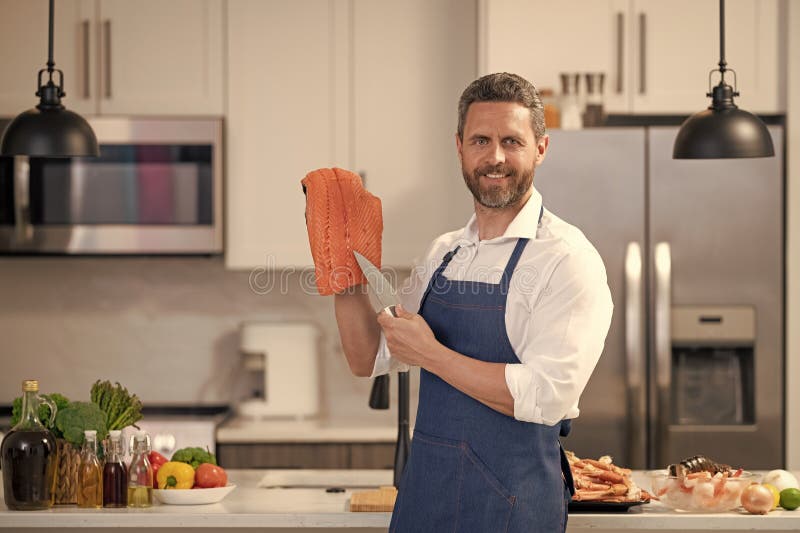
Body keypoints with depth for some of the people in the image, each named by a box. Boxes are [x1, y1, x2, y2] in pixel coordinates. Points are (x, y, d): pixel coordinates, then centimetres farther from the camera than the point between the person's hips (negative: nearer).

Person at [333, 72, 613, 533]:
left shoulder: (566, 259, -12)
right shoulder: (444, 255, 10)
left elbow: (546, 397, -22)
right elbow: (369, 358, 13)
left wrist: (430, 354, -17)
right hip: (423, 489, 7)